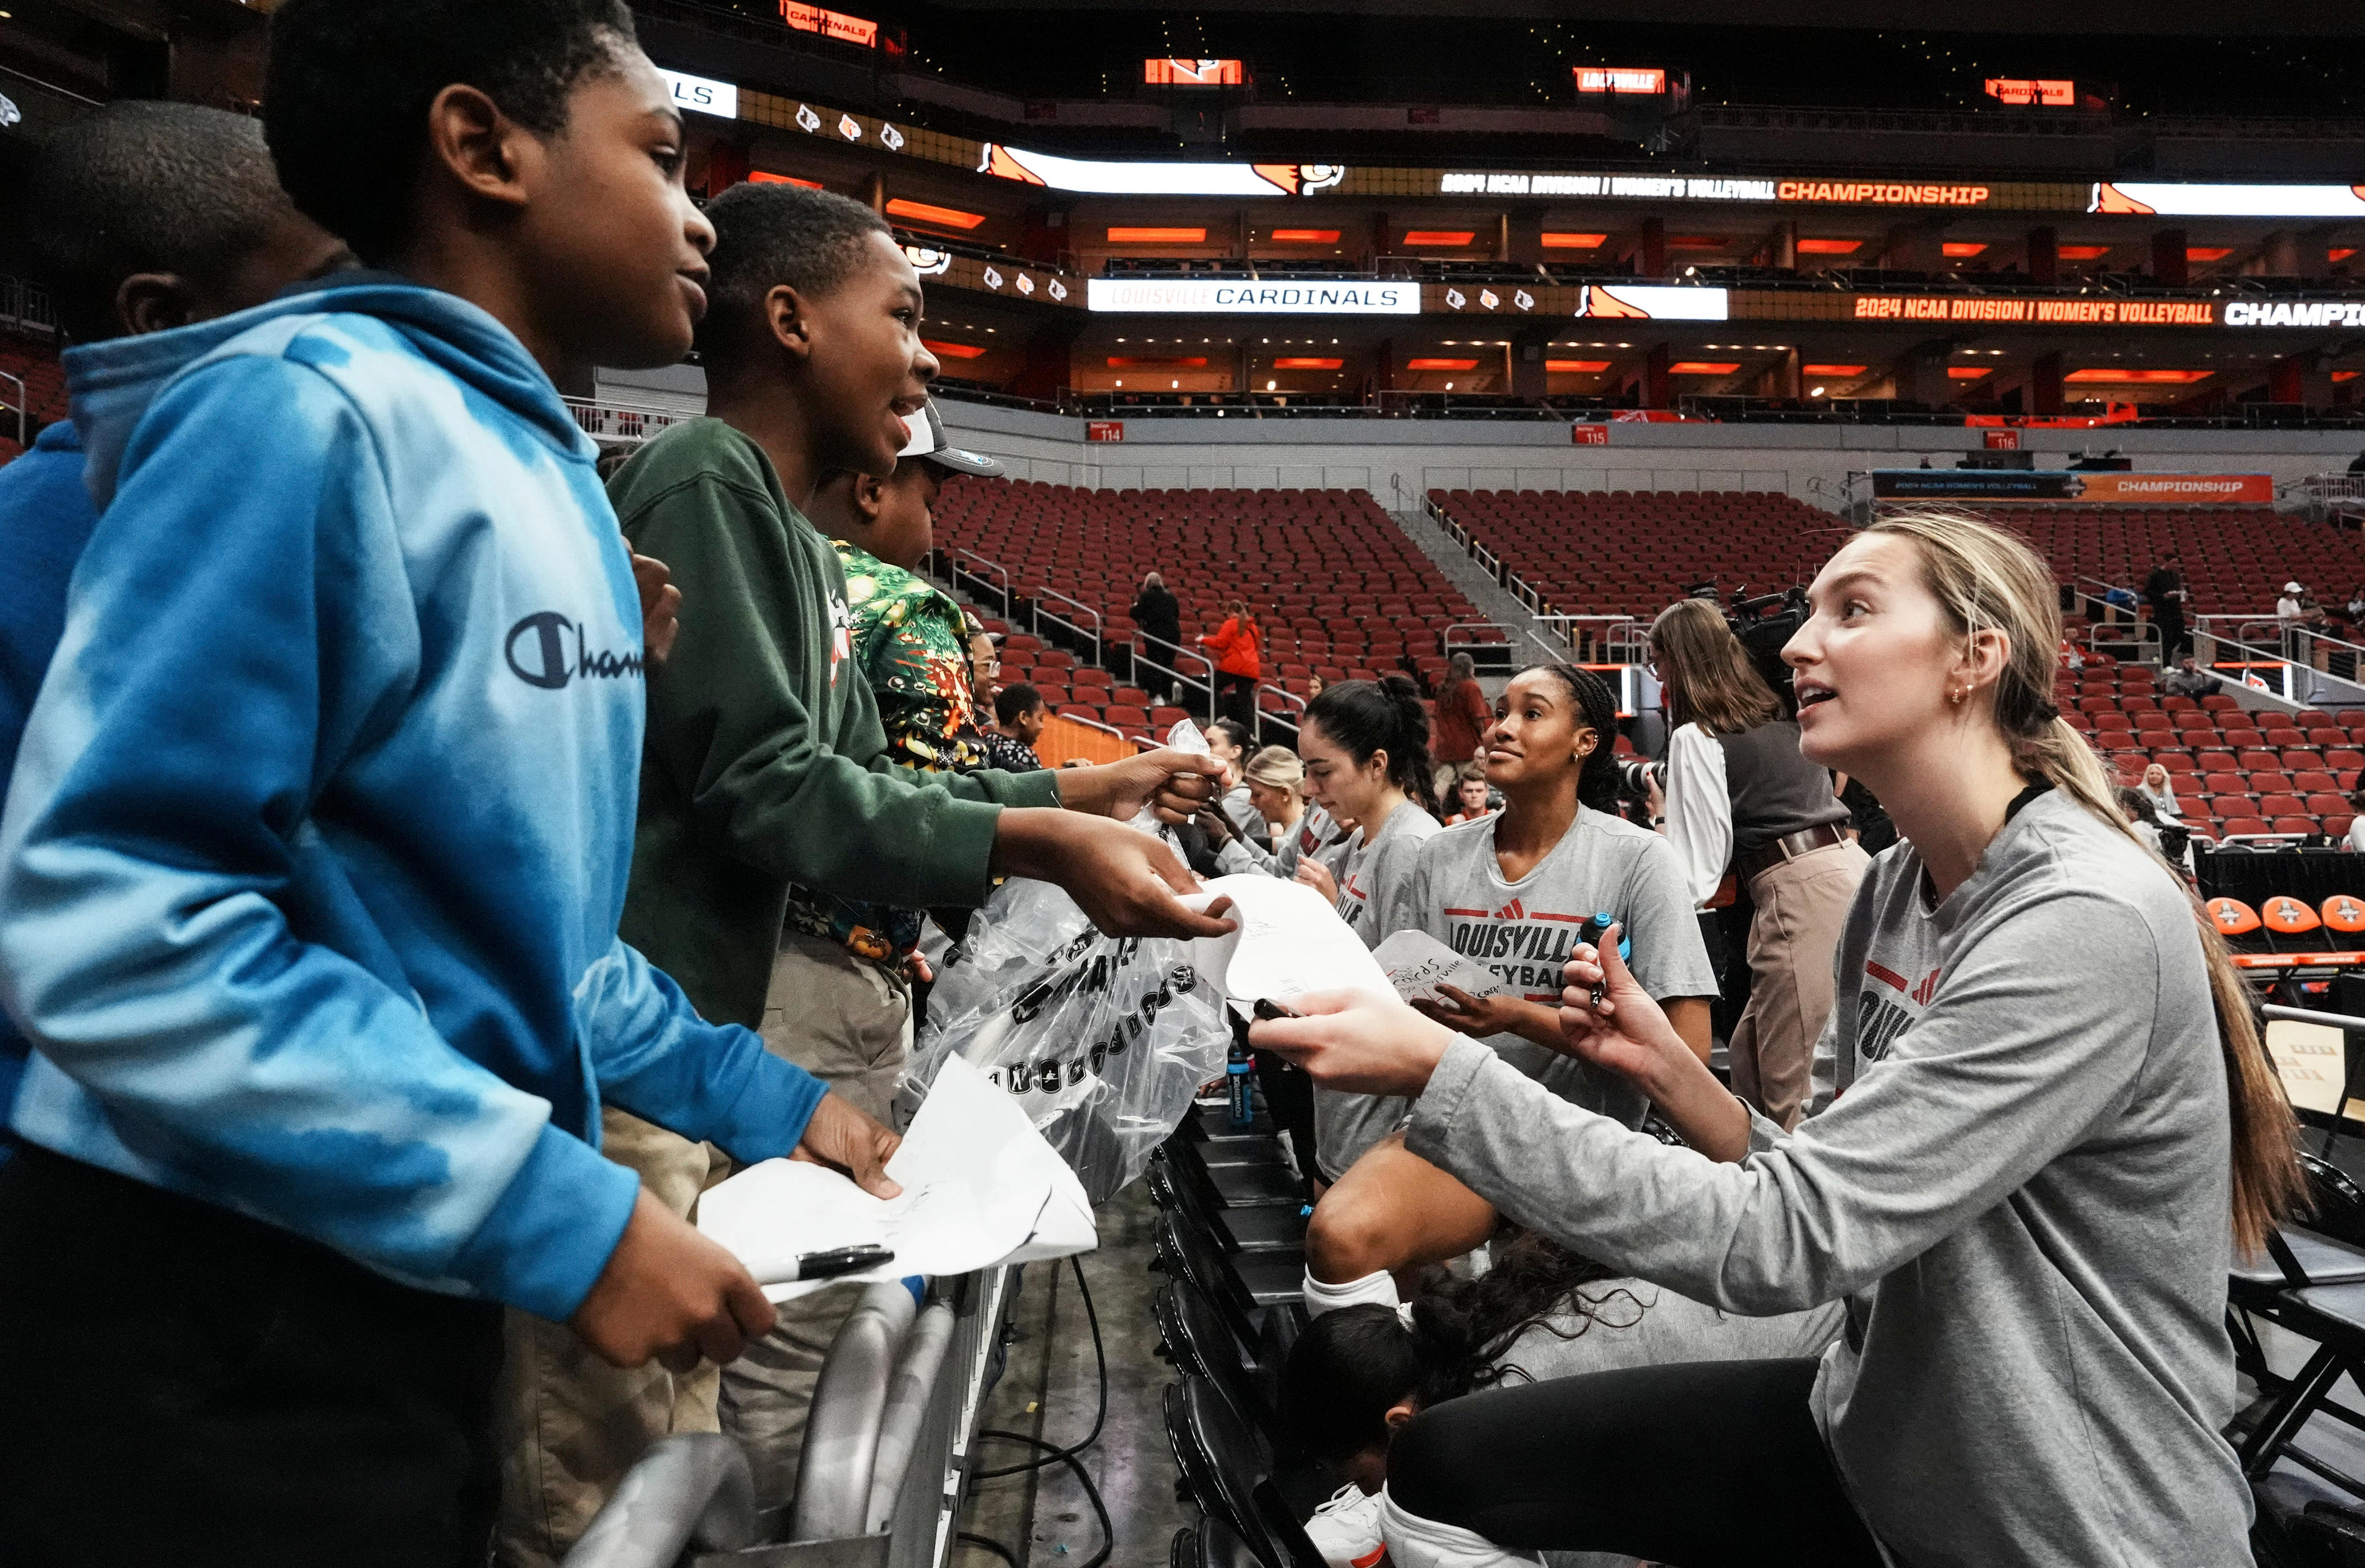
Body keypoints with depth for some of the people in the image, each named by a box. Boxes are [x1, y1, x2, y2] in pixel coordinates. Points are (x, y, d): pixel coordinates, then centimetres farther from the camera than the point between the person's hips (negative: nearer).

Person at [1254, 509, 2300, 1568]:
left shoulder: (2091, 923, -25)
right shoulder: (1892, 891, 2)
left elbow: (1786, 1240, -29)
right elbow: (1831, 1201, 5)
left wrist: (1436, 1073, -32)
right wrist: (1665, 1068, -10)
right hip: (1876, 1428, 6)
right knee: (1442, 1472, -2)